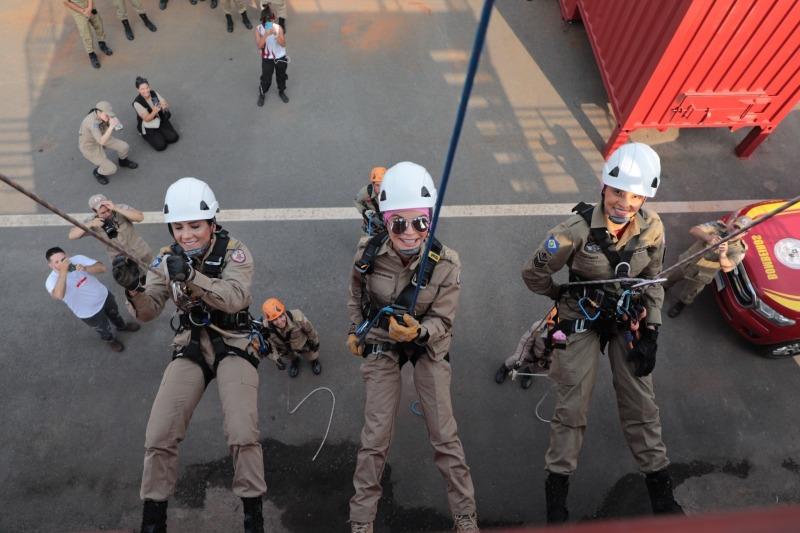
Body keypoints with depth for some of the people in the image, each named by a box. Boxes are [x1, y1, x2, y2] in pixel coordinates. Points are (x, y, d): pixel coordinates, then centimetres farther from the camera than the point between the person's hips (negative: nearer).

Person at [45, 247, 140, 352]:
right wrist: (63, 271, -48)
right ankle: (111, 340, 57)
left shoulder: (78, 259, -19)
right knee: (104, 330, 23)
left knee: (114, 314, 33)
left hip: (104, 296, 3)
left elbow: (102, 268, -26)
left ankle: (122, 326, 66)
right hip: (89, 313, -3)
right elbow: (58, 295, -50)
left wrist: (85, 268, -44)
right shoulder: (52, 280, -29)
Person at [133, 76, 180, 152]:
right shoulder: (137, 103, -21)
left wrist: (164, 105, -34)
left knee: (173, 138, -15)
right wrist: (154, 111, -43)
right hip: (148, 127, -4)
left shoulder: (154, 93, -8)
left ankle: (159, 133, 14)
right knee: (161, 146, -18)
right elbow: (147, 119, -22)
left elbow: (166, 104, -7)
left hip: (161, 121, 4)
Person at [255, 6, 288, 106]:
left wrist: (276, 35, -34)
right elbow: (259, 46, -23)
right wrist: (266, 35, -36)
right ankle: (262, 94, 34)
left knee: (281, 76, 20)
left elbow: (283, 44, -17)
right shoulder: (259, 29, -16)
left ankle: (281, 92, 47)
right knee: (266, 78, 8)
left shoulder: (278, 28, -16)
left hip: (280, 57, 1)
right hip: (267, 58, -1)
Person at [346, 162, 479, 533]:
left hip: (428, 346, 0)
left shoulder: (446, 263, -24)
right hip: (382, 345, 1)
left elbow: (441, 322, -19)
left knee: (444, 435, 3)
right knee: (375, 437, 1)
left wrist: (418, 332, -39)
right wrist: (356, 331, 2)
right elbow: (357, 296, 3)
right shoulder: (369, 253, -19)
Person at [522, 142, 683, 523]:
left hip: (628, 319, 4)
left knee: (641, 403, 12)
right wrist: (566, 297, 2)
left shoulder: (651, 228, -10)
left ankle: (658, 482, 35)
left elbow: (652, 282, 4)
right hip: (581, 321, -3)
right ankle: (557, 485, 22)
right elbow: (533, 273, -13)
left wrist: (650, 333, 0)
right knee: (572, 405, 3)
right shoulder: (578, 230, -24)